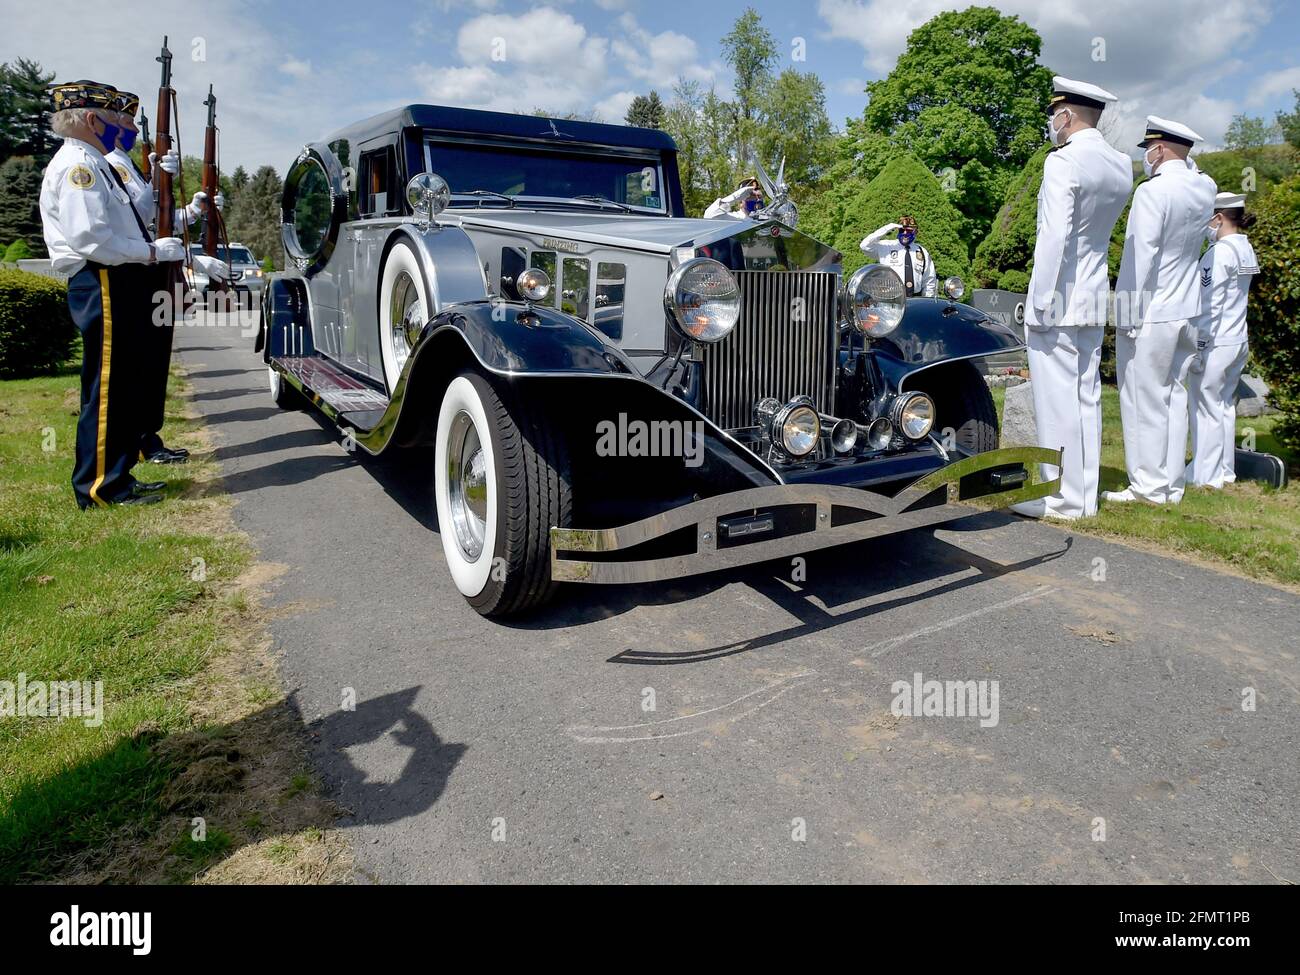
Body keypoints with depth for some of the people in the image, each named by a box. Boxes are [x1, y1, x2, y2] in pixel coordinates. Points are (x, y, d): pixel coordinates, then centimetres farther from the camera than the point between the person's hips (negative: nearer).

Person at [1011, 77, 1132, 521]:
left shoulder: (1063, 161, -12)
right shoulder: (1121, 165, 12)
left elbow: (1054, 235, -20)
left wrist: (1039, 301, -18)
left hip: (1058, 300, -8)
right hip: (1095, 301, 9)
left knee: (1057, 399, -4)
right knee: (1086, 397, 11)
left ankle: (1064, 499, 1)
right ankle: (1085, 496, 18)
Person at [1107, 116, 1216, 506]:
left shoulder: (1152, 191, -15)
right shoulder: (1204, 188, 8)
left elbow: (1141, 257, -18)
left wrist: (1128, 315, -14)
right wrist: (1182, 159, 18)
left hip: (1150, 314, -8)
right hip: (1187, 312, 8)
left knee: (1145, 401, -1)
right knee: (1174, 398, 12)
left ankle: (1150, 487, 4)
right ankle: (1172, 485, 19)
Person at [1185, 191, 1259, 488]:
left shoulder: (1219, 252, -15)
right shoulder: (1246, 249, 12)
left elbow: (1209, 305, -18)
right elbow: (1234, 297, 13)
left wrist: (1198, 346, -15)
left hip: (1215, 342, -9)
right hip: (1239, 340, 9)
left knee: (1206, 407, -1)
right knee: (1225, 405, 15)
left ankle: (1206, 476, 5)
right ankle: (1225, 470, 22)